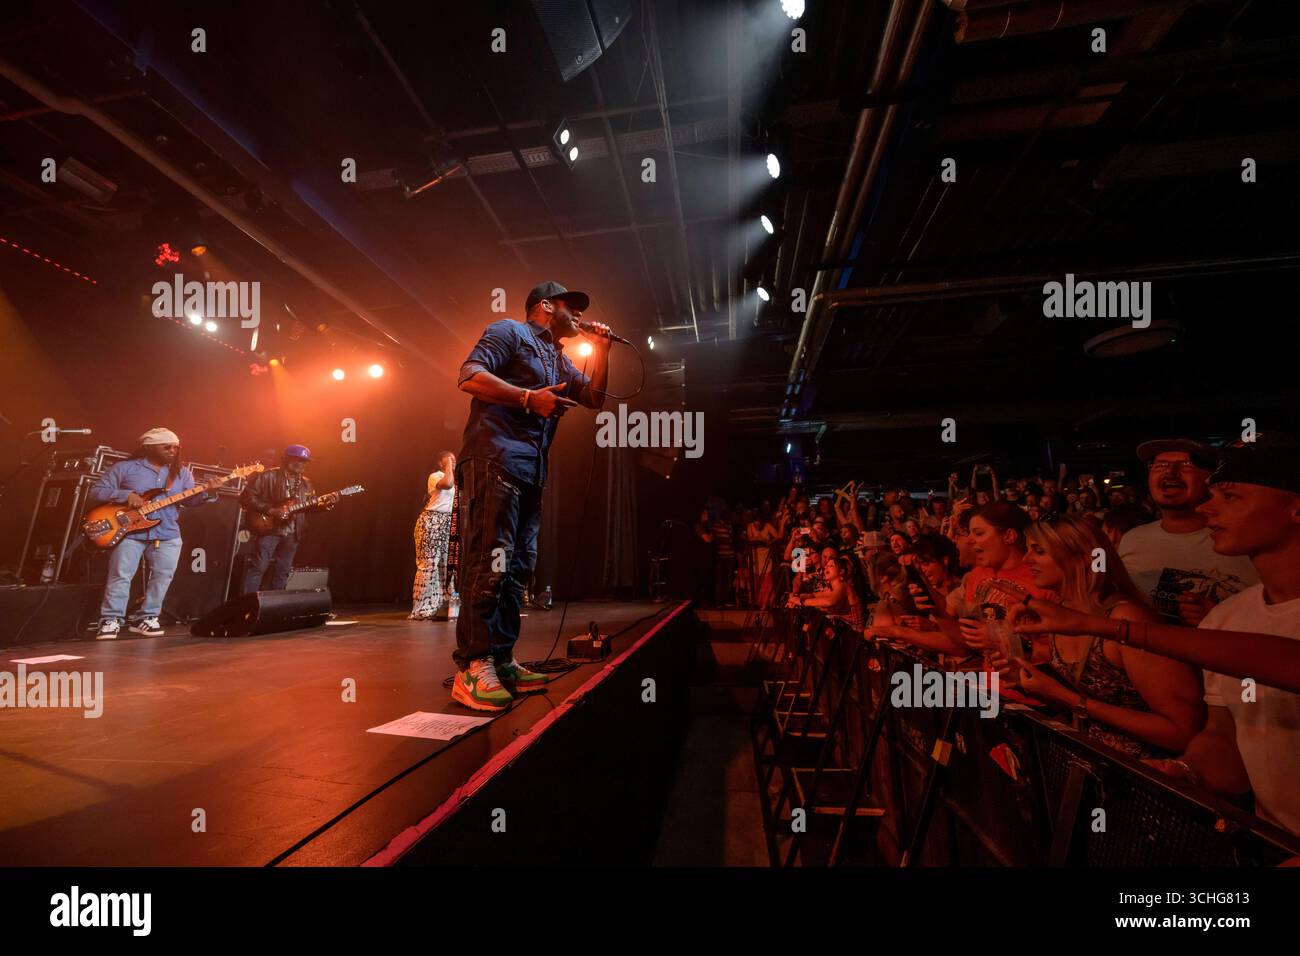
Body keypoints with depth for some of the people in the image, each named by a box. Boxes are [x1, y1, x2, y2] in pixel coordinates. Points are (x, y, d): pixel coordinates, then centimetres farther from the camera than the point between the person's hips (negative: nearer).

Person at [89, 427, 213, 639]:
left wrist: (208, 492, -18)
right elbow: (95, 492, 0)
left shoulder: (181, 472, 10)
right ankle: (111, 620, 8)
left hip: (167, 535, 3)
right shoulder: (124, 468, 1)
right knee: (120, 575, -5)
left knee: (162, 577, 3)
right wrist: (126, 495, -16)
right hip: (129, 532, -3)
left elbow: (190, 499, 3)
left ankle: (146, 618, 16)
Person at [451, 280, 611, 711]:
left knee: (518, 567, 6)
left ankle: (500, 661, 12)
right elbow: (470, 375, -9)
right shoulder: (509, 331, 5)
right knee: (489, 562, -15)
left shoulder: (559, 360, 29)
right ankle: (471, 668, -12)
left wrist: (601, 350, 16)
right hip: (496, 460, -9)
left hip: (531, 469, 9)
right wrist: (528, 397, -16)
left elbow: (594, 397, 25)